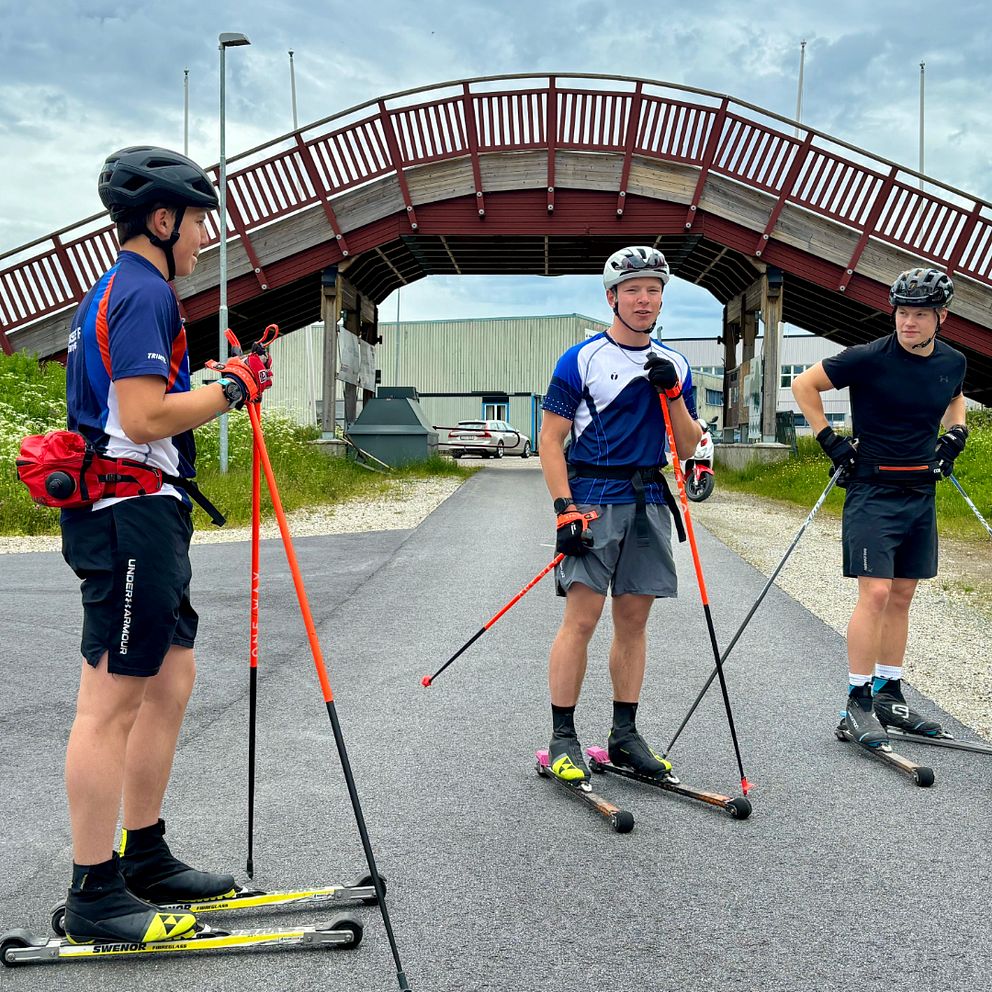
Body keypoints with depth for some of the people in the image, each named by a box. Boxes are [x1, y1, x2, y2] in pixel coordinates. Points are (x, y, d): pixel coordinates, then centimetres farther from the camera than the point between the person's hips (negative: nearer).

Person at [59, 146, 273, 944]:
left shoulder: (119, 291, 21)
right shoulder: (144, 292, -13)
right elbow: (144, 417, -23)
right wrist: (232, 389, -12)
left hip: (144, 518, 11)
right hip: (132, 515, -11)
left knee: (170, 683, 14)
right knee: (112, 700, -6)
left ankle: (145, 859, 24)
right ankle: (93, 895, 1)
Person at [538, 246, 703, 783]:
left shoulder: (674, 365, 12)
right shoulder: (582, 359, -2)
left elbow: (687, 448, 10)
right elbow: (550, 440, -4)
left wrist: (672, 393, -6)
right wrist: (566, 509, -13)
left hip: (648, 502, 5)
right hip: (593, 499, -5)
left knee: (633, 620, 8)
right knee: (582, 616, -10)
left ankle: (625, 736, 17)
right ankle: (562, 738, -2)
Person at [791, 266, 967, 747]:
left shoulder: (953, 362, 4)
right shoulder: (870, 358, -13)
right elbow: (804, 386, -5)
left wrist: (955, 433, 10)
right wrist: (830, 441, -8)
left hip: (920, 493, 6)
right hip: (873, 490, -6)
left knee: (902, 597, 10)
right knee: (876, 593, -12)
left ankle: (888, 694, 20)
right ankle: (858, 701, -4)